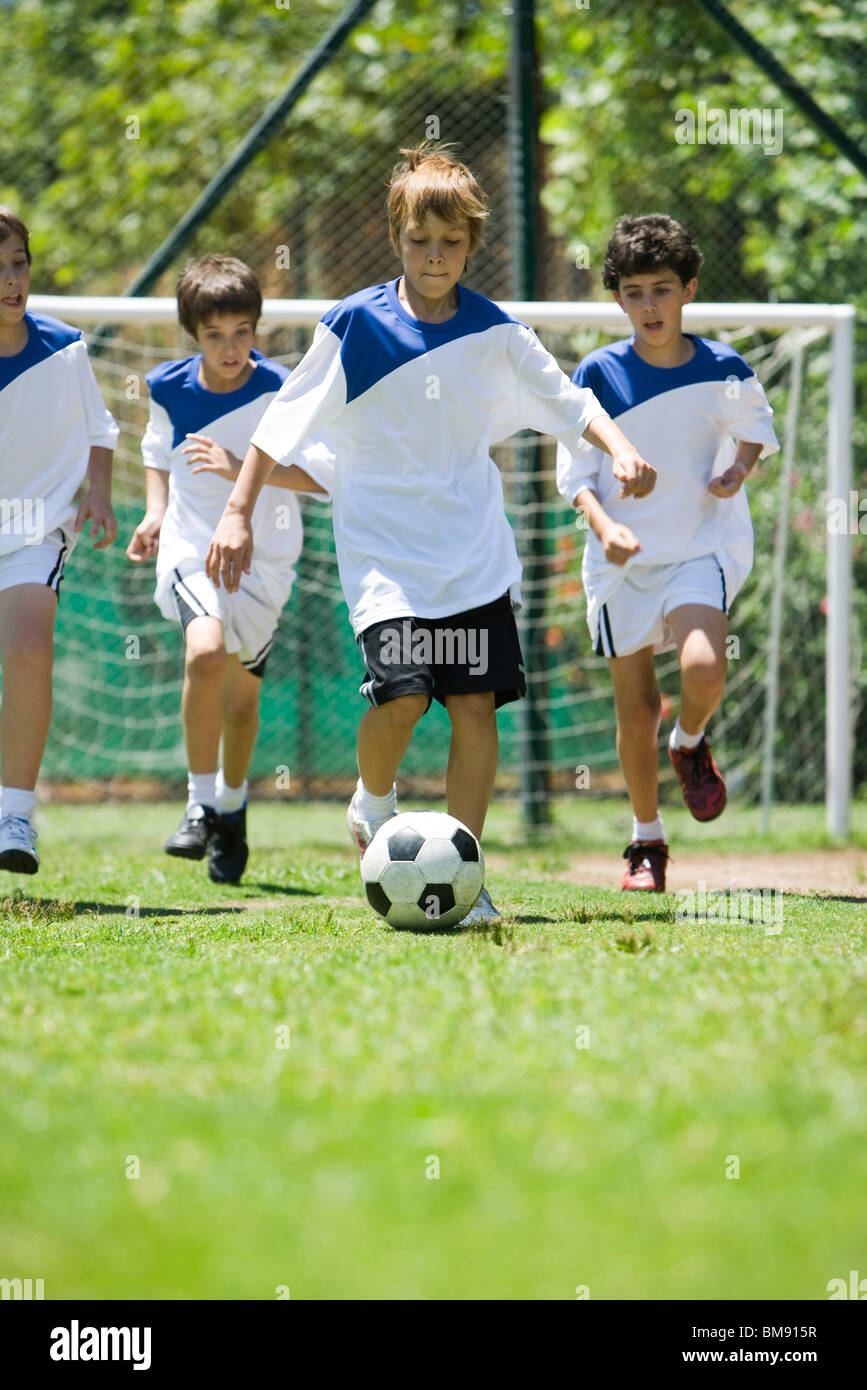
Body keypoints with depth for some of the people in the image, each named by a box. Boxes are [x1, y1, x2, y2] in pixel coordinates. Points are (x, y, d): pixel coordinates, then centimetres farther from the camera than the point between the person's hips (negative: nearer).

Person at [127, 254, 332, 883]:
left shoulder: (281, 392, -13)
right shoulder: (169, 387, -3)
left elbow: (323, 473, -21)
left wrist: (240, 469, -30)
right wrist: (156, 510, 2)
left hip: (263, 561, 0)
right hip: (190, 549, 0)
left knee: (240, 695, 11)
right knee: (206, 650, -29)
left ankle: (232, 805, 40)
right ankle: (201, 804, -16)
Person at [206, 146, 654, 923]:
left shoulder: (493, 332, 3)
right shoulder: (354, 326, -4)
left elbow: (567, 402, 13)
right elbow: (284, 422, 1)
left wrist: (620, 449, -5)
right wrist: (239, 512, -2)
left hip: (476, 552, 3)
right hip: (382, 547, -3)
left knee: (477, 703, -6)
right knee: (401, 695, -19)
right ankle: (374, 802, 13)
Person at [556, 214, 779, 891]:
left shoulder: (723, 370, -5)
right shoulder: (598, 375, -8)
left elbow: (758, 427, 14)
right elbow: (575, 473, -3)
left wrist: (741, 466, -8)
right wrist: (603, 525, -22)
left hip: (704, 548, 0)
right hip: (625, 557, 0)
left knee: (703, 668, -26)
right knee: (635, 710, 2)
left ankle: (691, 744, 10)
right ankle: (647, 840, 24)